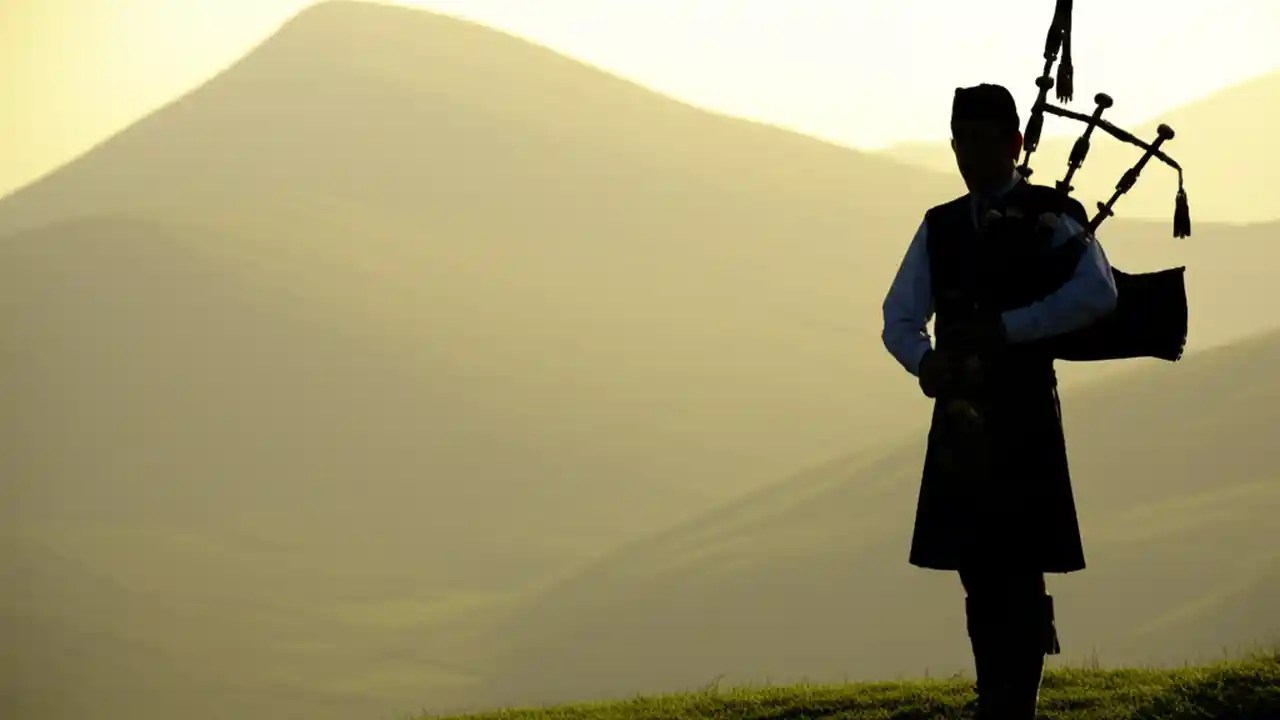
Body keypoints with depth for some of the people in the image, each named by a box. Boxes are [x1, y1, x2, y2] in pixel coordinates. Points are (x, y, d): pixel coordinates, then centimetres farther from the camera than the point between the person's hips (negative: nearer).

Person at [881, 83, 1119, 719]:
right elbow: (900, 318, 8)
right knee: (978, 574, 8)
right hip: (959, 420, 5)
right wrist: (924, 360, -14)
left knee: (1020, 570, -6)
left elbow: (1096, 293, -17)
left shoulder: (1051, 216, 0)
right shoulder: (940, 227, 15)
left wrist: (1005, 329, -21)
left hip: (1023, 422, -5)